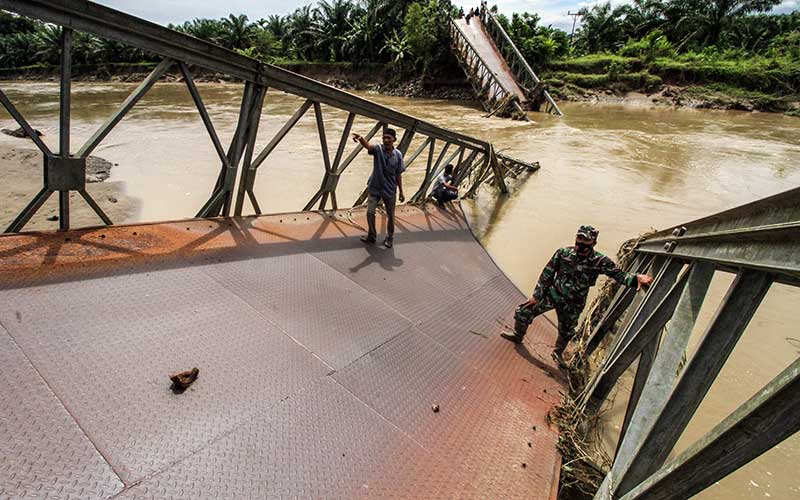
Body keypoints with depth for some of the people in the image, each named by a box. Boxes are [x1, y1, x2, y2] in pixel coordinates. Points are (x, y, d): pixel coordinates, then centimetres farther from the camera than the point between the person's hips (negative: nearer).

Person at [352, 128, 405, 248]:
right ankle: (372, 235, 21)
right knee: (370, 212, -3)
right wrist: (361, 139, -60)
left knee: (390, 215, 10)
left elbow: (398, 175, 2)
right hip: (375, 188, -1)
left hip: (390, 190, 1)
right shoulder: (378, 149, -12)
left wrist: (401, 192, 4)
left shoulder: (398, 155, -6)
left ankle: (390, 237, 32)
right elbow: (368, 146, -36)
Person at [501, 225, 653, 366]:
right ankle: (518, 335, 34)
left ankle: (558, 352, 50)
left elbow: (619, 275, -19)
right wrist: (536, 295, -3)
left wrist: (636, 278, -42)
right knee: (523, 312, 2)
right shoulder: (563, 253, -14)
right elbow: (547, 274, -7)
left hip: (572, 305, -1)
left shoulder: (599, 261, -18)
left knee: (566, 332, 17)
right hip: (552, 294, 1)